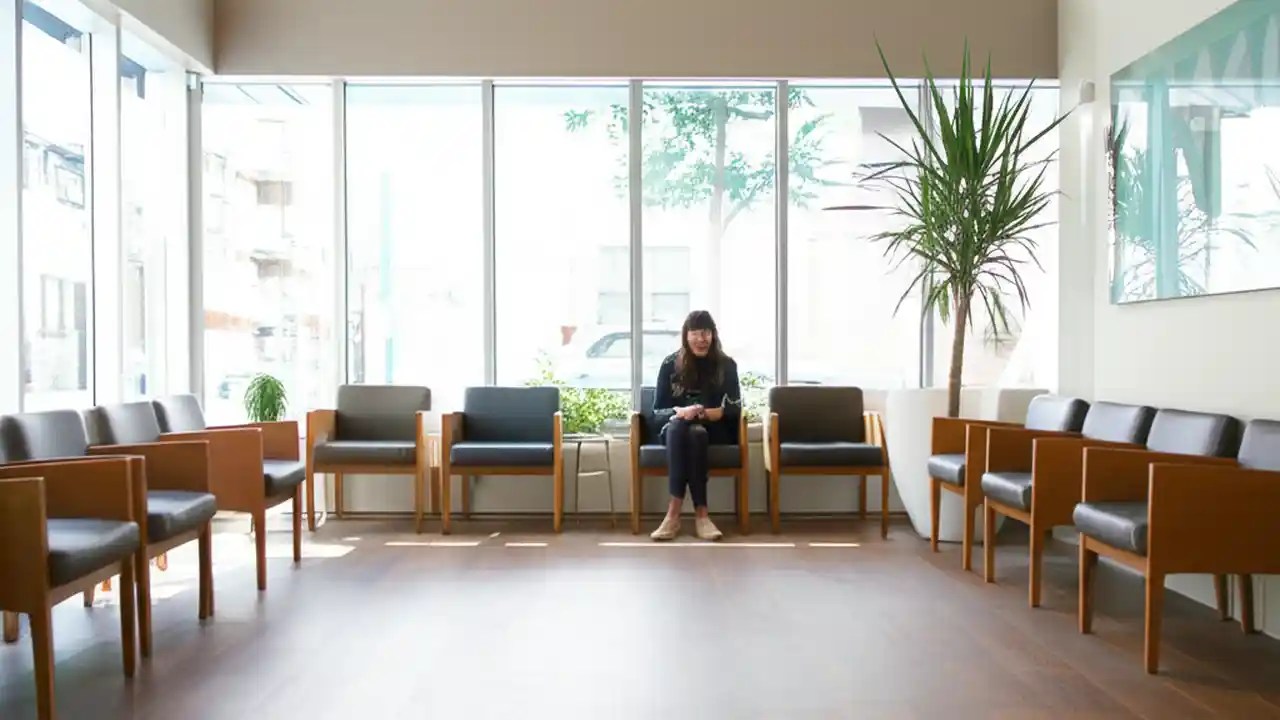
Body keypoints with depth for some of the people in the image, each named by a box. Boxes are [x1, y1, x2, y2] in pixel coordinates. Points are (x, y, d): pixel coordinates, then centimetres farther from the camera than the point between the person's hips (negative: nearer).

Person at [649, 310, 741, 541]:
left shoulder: (726, 365, 2)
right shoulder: (670, 364, 3)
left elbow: (734, 409, -2)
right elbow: (657, 411, 0)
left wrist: (706, 413, -21)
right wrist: (680, 412, -22)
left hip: (715, 431, -1)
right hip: (677, 431, 1)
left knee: (696, 433, -36)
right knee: (677, 425, -36)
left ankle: (675, 512, -36)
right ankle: (700, 513, -41)